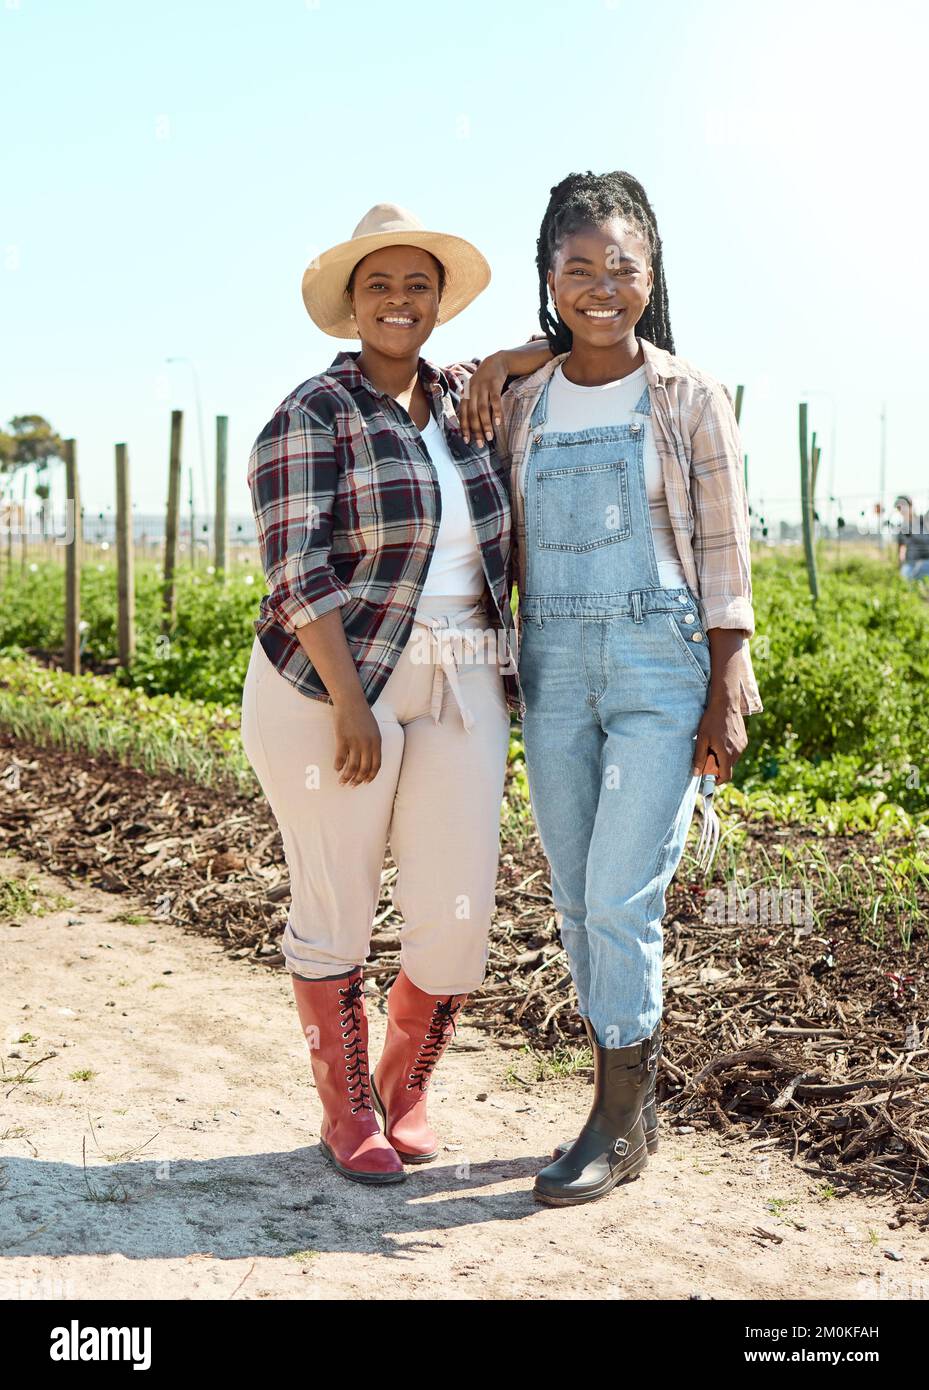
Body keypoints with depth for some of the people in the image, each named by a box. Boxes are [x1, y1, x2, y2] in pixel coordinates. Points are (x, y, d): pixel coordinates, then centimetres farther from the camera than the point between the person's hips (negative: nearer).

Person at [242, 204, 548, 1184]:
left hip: (459, 692, 5)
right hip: (330, 687, -4)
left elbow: (544, 360, 33)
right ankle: (345, 1108, 23)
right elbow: (296, 566, -13)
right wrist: (349, 700, -20)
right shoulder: (311, 414, -5)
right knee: (333, 909, 4)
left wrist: (513, 362, 9)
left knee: (456, 916, 1)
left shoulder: (459, 399, 13)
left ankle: (406, 1087, 26)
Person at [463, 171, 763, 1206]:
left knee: (620, 892, -8)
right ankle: (632, 1103, 23)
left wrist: (729, 692, -7)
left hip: (662, 665, -4)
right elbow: (504, 546, 19)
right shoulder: (520, 405, 10)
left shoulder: (689, 399, 0)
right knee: (576, 896, 8)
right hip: (554, 669, 4)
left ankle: (617, 1123, 7)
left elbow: (723, 550, -2)